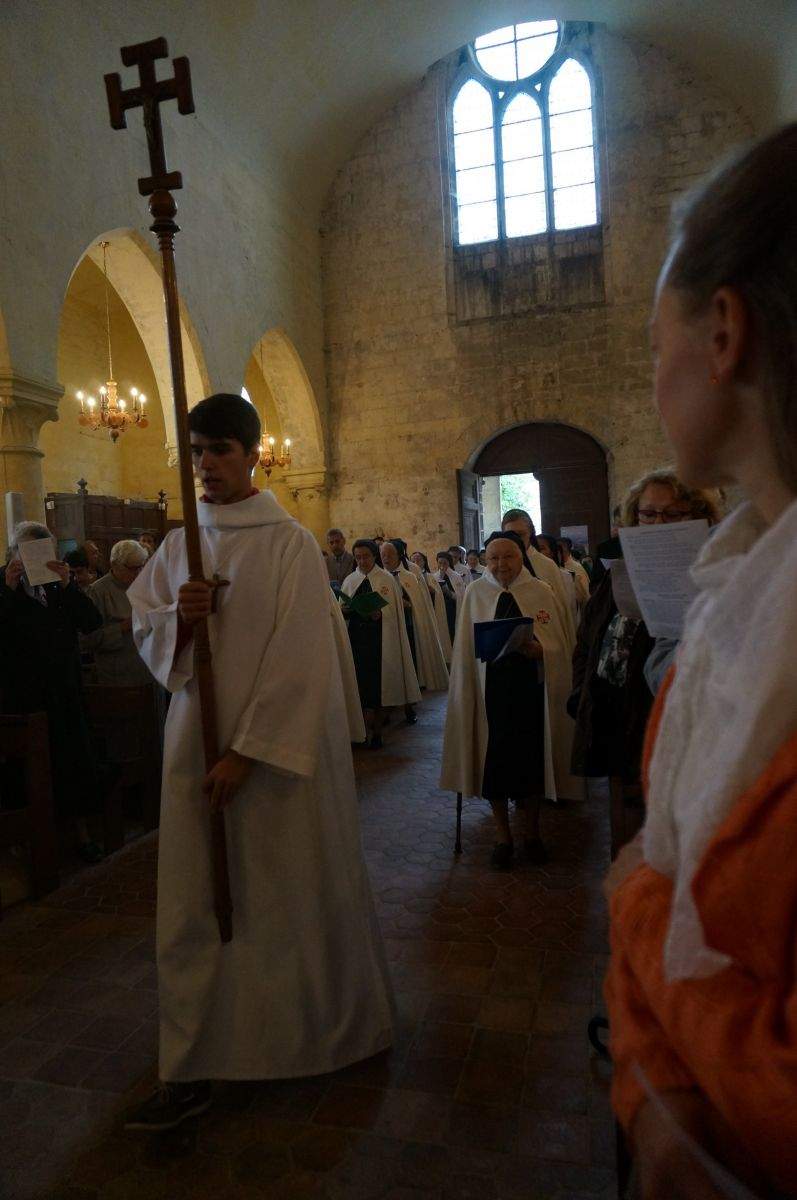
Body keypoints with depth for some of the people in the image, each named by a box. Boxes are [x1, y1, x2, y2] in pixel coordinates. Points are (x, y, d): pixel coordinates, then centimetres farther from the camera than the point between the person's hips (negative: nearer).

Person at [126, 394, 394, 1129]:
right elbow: (142, 625, 10)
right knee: (195, 896, 8)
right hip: (196, 738, 5)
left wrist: (247, 750, -17)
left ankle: (324, 1027, 36)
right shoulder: (180, 544, 8)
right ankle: (194, 1066, 26)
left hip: (277, 744, -4)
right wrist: (178, 617, -13)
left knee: (289, 889, 10)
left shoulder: (290, 543, -8)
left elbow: (297, 656, -14)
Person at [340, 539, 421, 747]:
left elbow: (395, 611, -2)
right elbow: (342, 611, 11)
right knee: (362, 683, -2)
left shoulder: (387, 579, 2)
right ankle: (367, 729, 9)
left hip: (381, 641, -2)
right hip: (356, 640, 2)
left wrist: (379, 614, -21)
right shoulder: (349, 581, 11)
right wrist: (345, 611, -12)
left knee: (379, 683, -1)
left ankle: (377, 732, 10)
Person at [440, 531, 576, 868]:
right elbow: (467, 649, 4)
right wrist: (464, 695, 1)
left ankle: (532, 832, 30)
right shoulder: (475, 593, 1)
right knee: (494, 759, 4)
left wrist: (539, 649, -20)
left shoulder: (540, 591, 1)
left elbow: (557, 644, 1)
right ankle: (502, 834, 25)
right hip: (491, 687, 0)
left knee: (531, 755, 8)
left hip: (531, 687, 0)